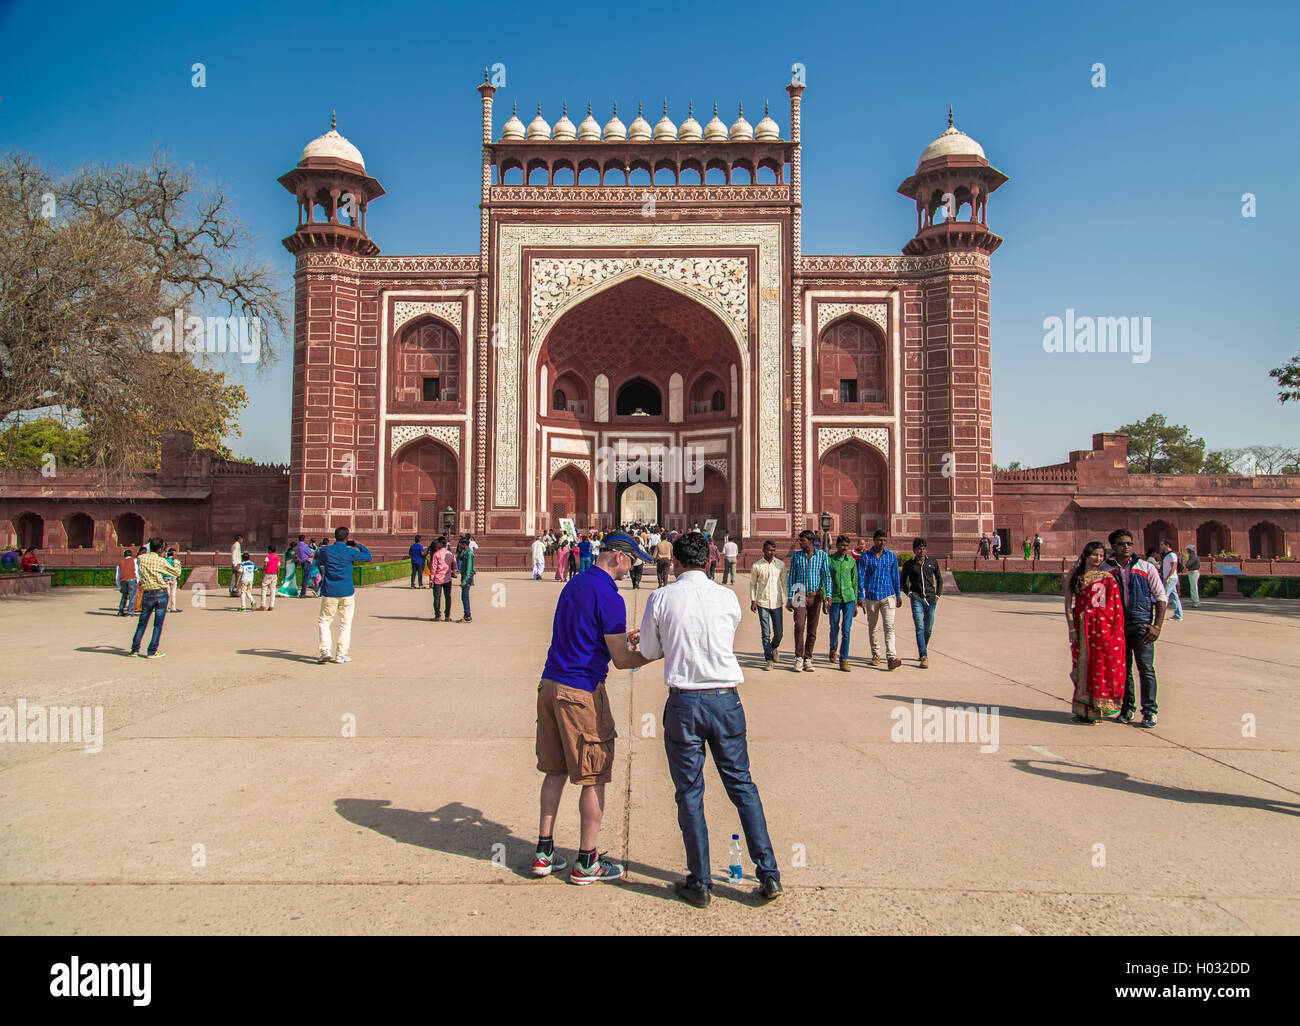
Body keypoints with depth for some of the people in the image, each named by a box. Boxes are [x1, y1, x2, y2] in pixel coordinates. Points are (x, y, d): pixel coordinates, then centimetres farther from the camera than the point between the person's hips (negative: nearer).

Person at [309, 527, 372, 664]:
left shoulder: (324, 550, -2)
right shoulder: (350, 552, -7)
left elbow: (318, 563, 17)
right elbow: (368, 557, 6)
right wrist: (359, 545, 20)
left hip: (329, 592, 1)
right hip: (346, 593, -1)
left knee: (324, 621, 13)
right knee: (345, 623, 8)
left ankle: (325, 651, -2)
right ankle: (340, 654, 8)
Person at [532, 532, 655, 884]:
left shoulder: (574, 583, 13)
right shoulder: (609, 596, -14)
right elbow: (622, 660, -13)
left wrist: (624, 636, 25)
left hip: (549, 684, 9)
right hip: (582, 691, -8)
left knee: (555, 770, 16)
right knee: (593, 778, 4)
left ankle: (544, 852, 22)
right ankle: (586, 862, 13)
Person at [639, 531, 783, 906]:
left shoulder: (660, 598, -5)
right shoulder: (728, 597, 1)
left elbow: (649, 651, 7)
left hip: (683, 702, -2)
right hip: (726, 699, 2)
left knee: (690, 793, 9)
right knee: (741, 784, 14)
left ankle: (699, 883, 17)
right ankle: (769, 875, 16)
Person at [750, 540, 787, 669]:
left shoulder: (780, 565, 4)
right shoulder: (756, 566, 0)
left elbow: (784, 582, 11)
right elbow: (752, 584, 7)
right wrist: (753, 601, 1)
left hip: (777, 603, 1)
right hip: (762, 603, -1)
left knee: (778, 633, 4)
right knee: (765, 633, 0)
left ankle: (773, 647, 35)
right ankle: (769, 659, 7)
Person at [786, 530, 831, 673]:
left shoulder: (822, 555, 1)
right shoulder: (796, 556, 4)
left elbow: (827, 576, 0)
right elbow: (791, 577, 6)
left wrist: (828, 597, -10)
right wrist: (789, 599, 1)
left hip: (815, 596, 1)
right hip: (800, 596, 0)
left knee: (812, 629, 4)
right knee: (799, 626, -14)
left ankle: (808, 659, 14)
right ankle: (798, 658, -6)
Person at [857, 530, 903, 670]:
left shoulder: (891, 556, 7)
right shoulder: (865, 556, 0)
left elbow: (895, 576, 14)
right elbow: (861, 577, 0)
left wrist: (898, 595, 15)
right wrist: (861, 597, -6)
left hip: (888, 596, 0)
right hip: (871, 596, 0)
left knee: (889, 626, -12)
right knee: (872, 627, 10)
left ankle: (891, 658, -18)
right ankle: (875, 655, 25)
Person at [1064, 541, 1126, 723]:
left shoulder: (1106, 577, -1)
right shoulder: (1074, 575, 5)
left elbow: (1115, 605, -4)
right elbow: (1068, 604, 3)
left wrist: (1114, 629, -11)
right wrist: (1072, 628, -3)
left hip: (1102, 626, -2)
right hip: (1081, 626, 2)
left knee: (1100, 666, 0)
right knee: (1082, 667, 7)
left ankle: (1097, 710, 8)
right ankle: (1083, 710, 15)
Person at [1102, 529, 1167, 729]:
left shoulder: (1146, 568, 5)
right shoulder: (1105, 569, 7)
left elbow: (1161, 597, 6)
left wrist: (1157, 626, -3)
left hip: (1141, 624, -1)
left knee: (1146, 668, -6)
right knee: (1122, 668, 6)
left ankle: (1150, 711, 1)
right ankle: (1127, 708, 17)